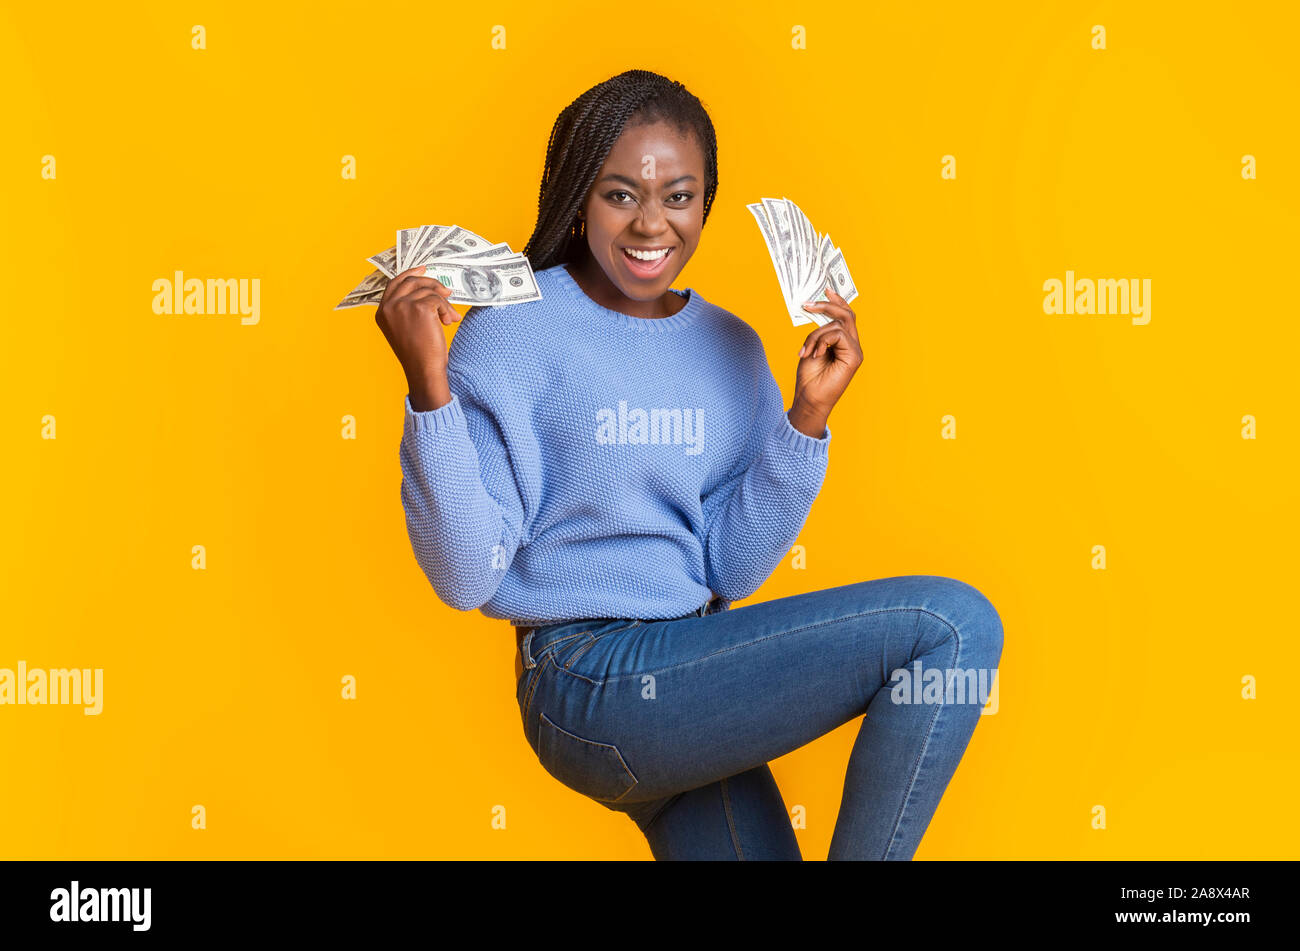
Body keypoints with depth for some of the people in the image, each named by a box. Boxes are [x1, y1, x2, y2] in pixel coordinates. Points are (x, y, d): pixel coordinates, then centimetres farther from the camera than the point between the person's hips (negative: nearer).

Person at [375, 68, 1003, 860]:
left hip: (691, 686, 7)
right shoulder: (513, 328, -8)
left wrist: (808, 415, -6)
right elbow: (466, 574, -13)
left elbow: (730, 569, 3)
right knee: (954, 623, -14)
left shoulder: (731, 348, 8)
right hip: (591, 681, -6)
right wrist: (429, 386, -24)